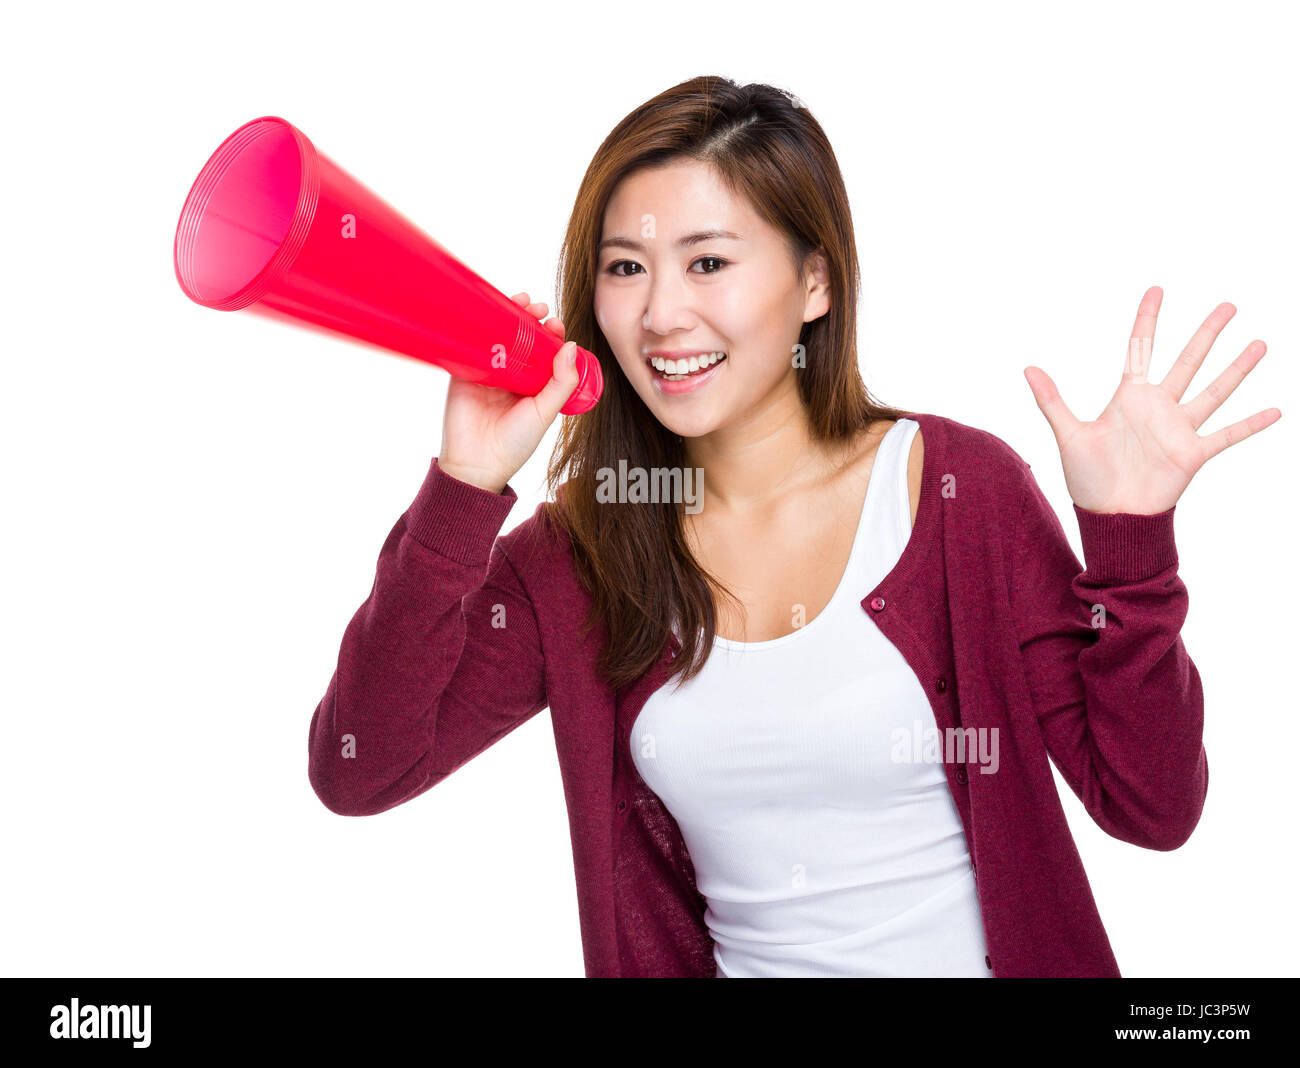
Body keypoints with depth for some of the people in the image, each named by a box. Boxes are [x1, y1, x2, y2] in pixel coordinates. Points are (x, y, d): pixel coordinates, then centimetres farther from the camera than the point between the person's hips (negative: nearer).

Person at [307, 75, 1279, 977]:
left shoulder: (959, 485, -7)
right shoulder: (576, 550, -2)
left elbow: (1153, 811, -5)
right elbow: (357, 775, -10)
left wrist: (1129, 535, -17)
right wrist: (463, 494, -16)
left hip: (991, 959, -1)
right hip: (737, 961, 1)